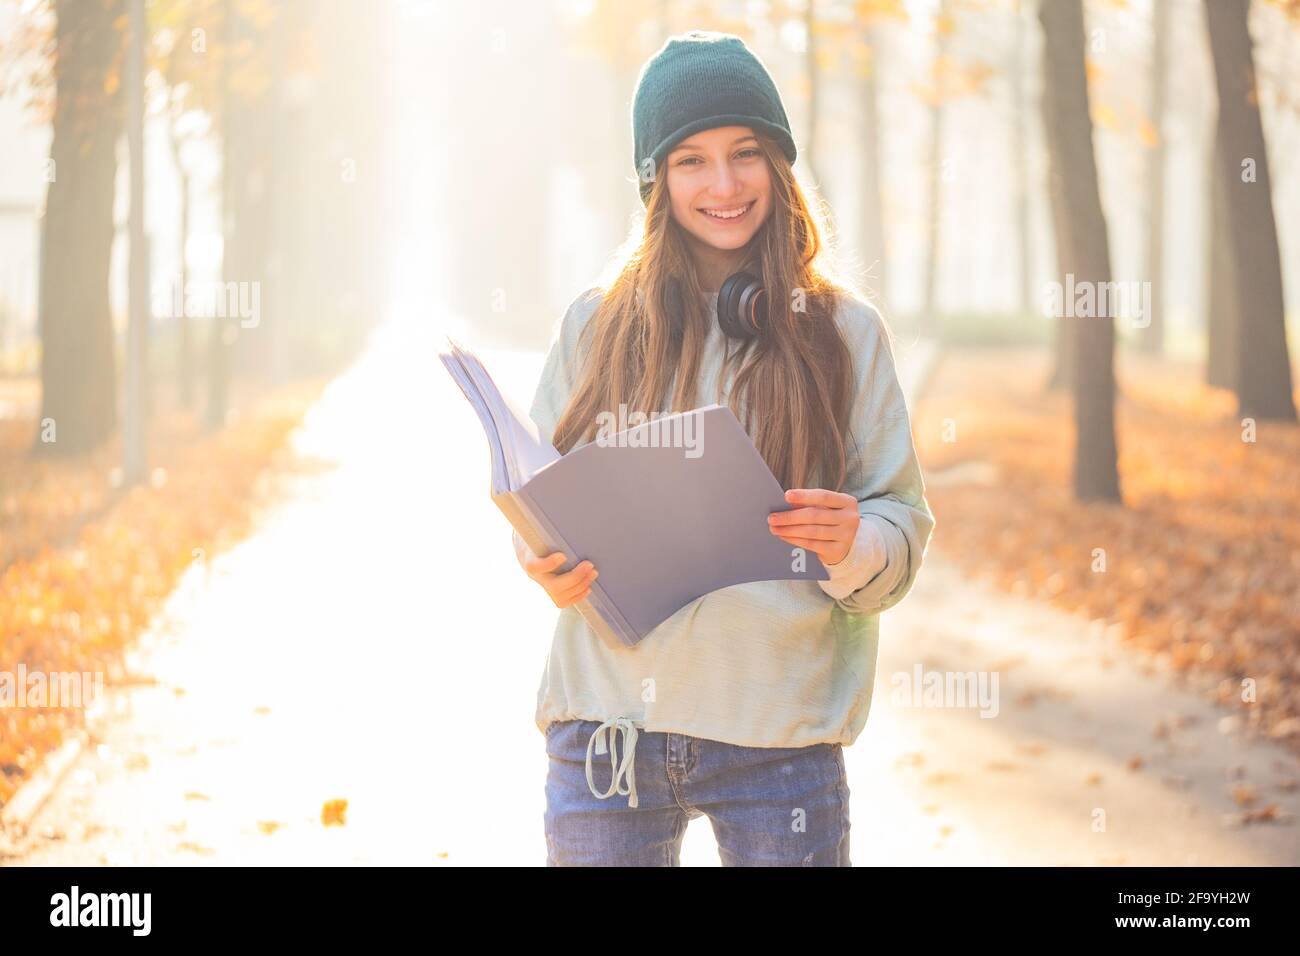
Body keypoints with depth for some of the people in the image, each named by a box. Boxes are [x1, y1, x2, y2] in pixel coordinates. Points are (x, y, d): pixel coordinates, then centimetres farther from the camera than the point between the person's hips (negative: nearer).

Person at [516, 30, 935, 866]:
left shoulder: (847, 332, 5)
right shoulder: (597, 327, 7)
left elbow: (903, 529, 4)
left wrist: (852, 546, -18)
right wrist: (550, 568, -10)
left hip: (779, 731, -1)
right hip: (607, 721, 1)